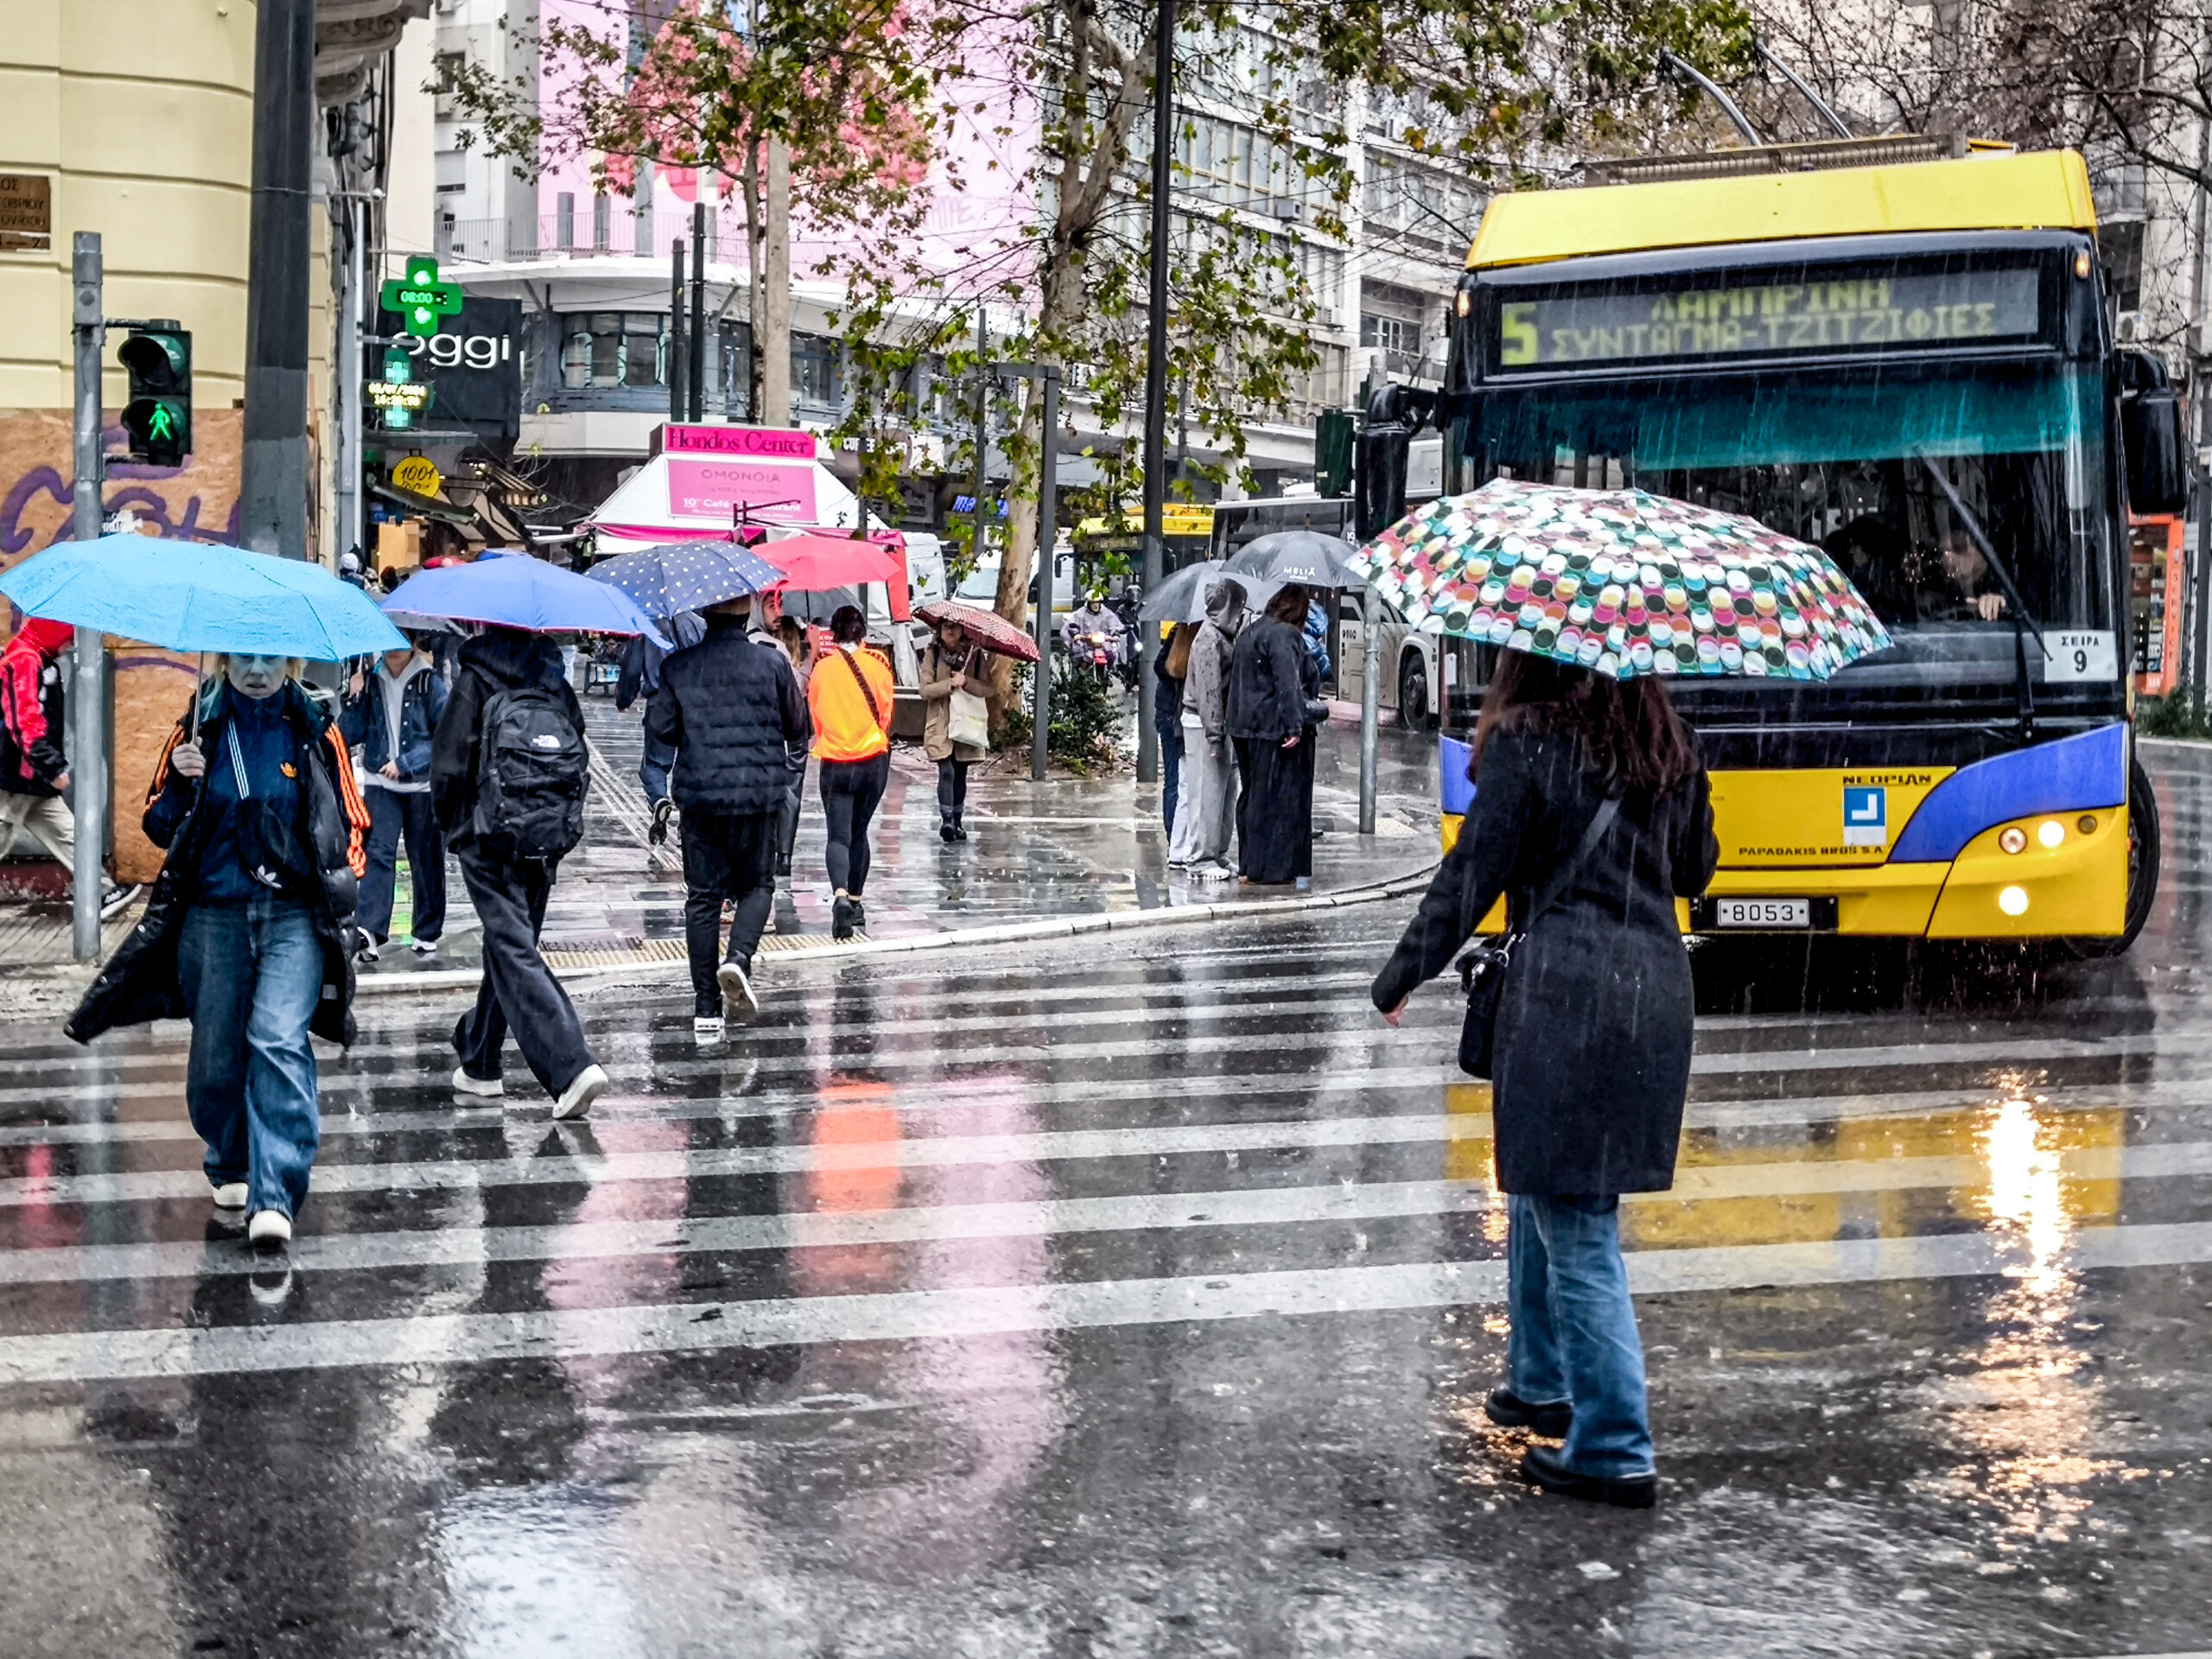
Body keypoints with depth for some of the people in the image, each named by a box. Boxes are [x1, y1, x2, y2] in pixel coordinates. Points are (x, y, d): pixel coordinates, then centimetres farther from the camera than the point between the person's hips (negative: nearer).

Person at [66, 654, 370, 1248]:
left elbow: (350, 821, 13)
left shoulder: (315, 730, 5)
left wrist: (341, 884, -3)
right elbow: (160, 827, 10)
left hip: (294, 915, -2)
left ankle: (274, 1197, -21)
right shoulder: (198, 728, 7)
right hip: (214, 915, 2)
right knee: (215, 1053, 7)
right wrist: (178, 783, -9)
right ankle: (231, 1169, 32)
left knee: (278, 1041, -18)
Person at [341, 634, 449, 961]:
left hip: (423, 785, -1)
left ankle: (427, 934, 17)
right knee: (377, 852, -13)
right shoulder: (371, 683, 7)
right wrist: (354, 699, -8)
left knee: (426, 860, 6)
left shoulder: (429, 683, -2)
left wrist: (405, 763, -14)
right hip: (381, 785, 2)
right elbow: (350, 736, 6)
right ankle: (370, 931, -21)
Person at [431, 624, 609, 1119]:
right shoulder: (557, 683, 7)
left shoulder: (476, 679, -7)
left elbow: (449, 763, -8)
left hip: (491, 837, -5)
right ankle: (479, 1063, 31)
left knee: (513, 951, -8)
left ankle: (572, 1066, -23)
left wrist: (452, 826, 7)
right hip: (549, 836, 6)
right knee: (508, 944, 19)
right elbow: (577, 757, 9)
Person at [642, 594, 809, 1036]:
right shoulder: (773, 663, -4)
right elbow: (798, 727, 3)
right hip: (760, 792, -1)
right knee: (757, 884, 15)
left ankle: (706, 1007, 6)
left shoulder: (678, 665, -1)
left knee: (703, 896, 7)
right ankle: (739, 958, -13)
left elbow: (659, 730, 0)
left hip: (699, 794, 1)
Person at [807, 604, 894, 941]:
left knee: (838, 834, -4)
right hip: (873, 761, 1)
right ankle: (856, 902, 24)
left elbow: (814, 715, 8)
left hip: (835, 763, -1)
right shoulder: (877, 665, -4)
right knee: (858, 831, 17)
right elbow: (885, 714, 7)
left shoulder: (821, 668, -4)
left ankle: (841, 894, -29)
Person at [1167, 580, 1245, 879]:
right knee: (1207, 790, -6)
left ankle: (1180, 853, 19)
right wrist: (1215, 734, -22)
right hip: (1205, 720, -10)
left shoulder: (1224, 635, 15)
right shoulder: (1210, 638, -15)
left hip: (1220, 719, 10)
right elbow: (1209, 689, -20)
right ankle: (1202, 858, -1)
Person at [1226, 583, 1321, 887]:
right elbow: (1288, 683, -21)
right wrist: (1295, 726, -23)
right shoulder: (1283, 635, -13)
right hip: (1275, 728, -9)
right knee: (1278, 799, -5)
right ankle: (1269, 870, -4)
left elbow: (1237, 679, 21)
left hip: (1247, 728, 9)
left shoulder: (1249, 633, 17)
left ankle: (1249, 865, 20)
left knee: (1253, 795, 15)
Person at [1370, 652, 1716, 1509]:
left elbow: (1474, 870, -8)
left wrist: (1401, 977, 2)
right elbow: (1695, 868, 20)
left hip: (1563, 988, -7)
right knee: (1543, 1188, 23)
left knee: (1576, 1225, -2)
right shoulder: (1669, 745, 11)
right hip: (1657, 984, 7)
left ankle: (1615, 1451, -1)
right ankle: (1543, 1384, 34)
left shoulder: (1526, 741, -7)